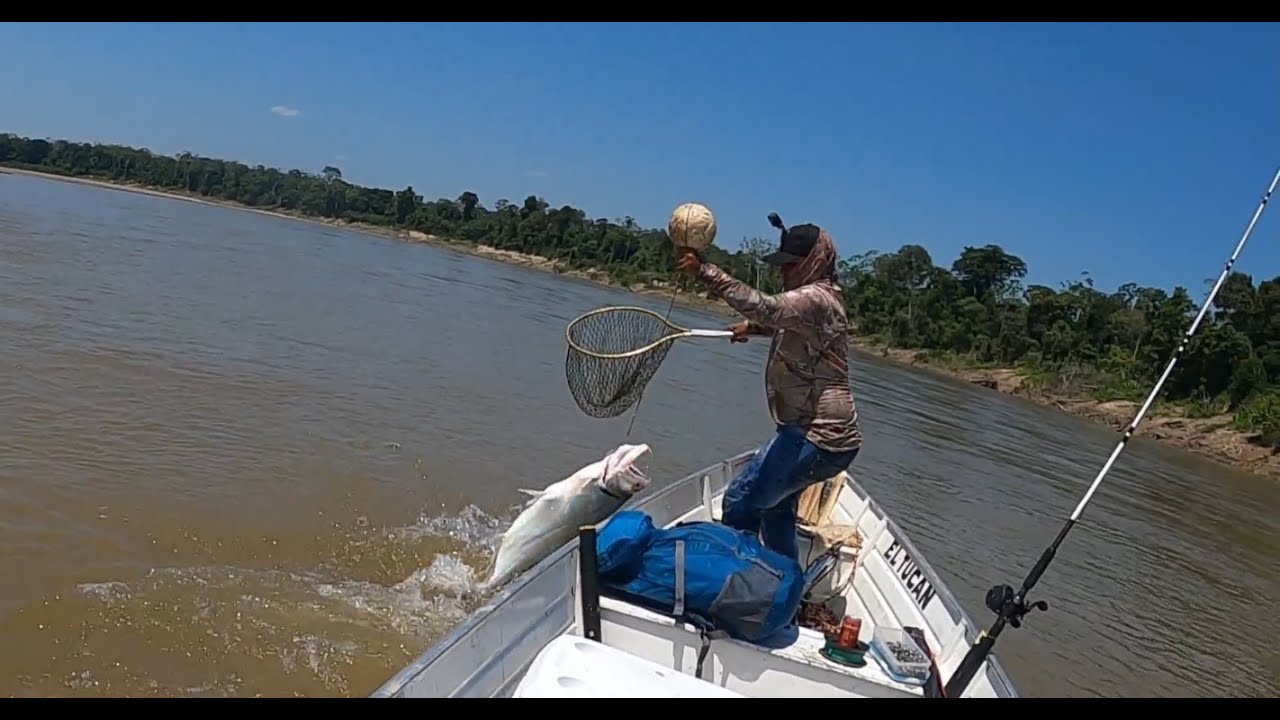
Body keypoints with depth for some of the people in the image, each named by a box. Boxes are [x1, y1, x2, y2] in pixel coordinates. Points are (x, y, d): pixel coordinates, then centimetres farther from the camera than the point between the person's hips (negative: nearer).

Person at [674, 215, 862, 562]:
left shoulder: (815, 299, -19)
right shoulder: (818, 298, 16)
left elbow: (763, 307, -37)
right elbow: (780, 321, 38)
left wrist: (704, 271, -40)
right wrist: (753, 328, 23)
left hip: (816, 438, -11)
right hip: (827, 433, 11)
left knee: (741, 501, -10)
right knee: (775, 504, 24)